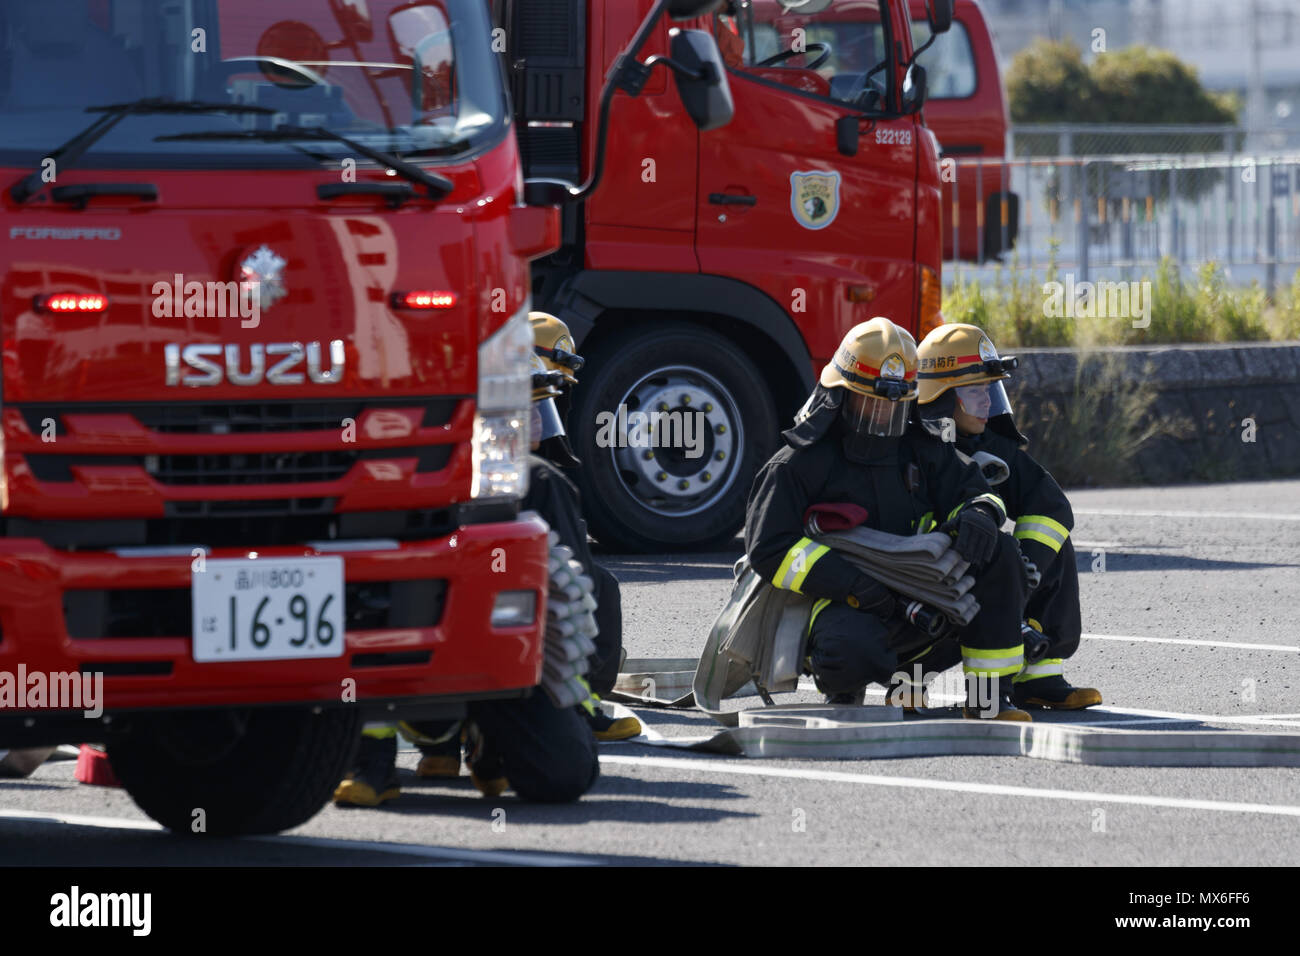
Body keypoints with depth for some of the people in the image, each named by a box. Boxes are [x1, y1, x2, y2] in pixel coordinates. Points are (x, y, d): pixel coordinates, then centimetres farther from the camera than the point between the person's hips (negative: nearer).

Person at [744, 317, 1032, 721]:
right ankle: (845, 687, 1)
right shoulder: (801, 463, -4)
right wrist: (852, 584, -23)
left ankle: (988, 698, -14)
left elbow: (969, 489, 14)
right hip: (847, 607, -5)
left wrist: (977, 514, -15)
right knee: (851, 650, -41)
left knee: (996, 553, -17)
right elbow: (770, 548, -12)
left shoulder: (921, 448, 13)